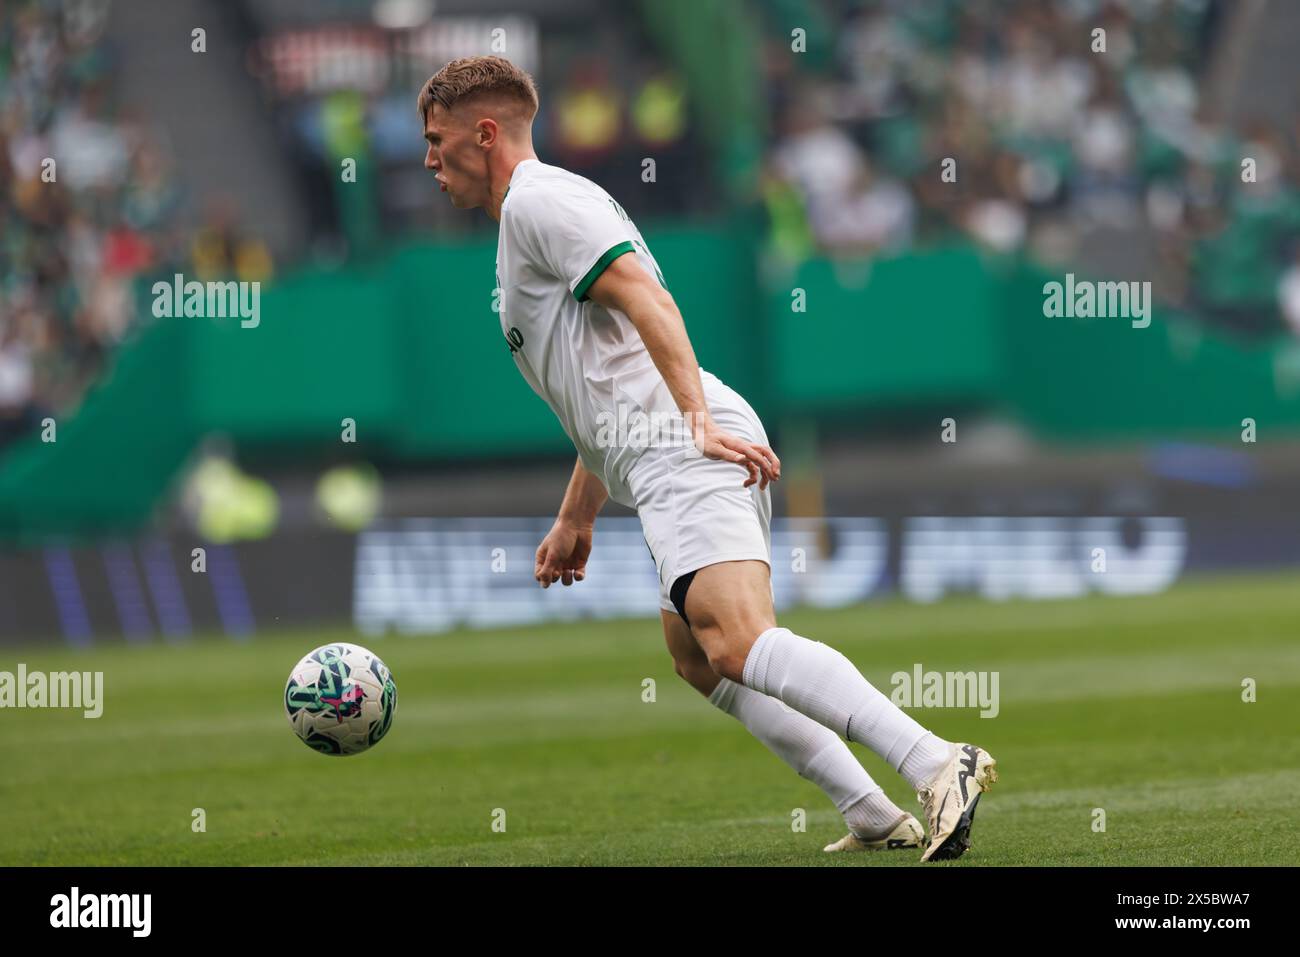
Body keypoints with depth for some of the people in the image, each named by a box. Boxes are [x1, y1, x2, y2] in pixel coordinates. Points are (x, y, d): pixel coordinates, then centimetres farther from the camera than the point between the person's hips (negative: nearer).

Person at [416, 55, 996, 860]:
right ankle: (875, 817, 9)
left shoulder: (536, 200, -1)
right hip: (672, 461, 11)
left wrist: (698, 419, -26)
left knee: (737, 642, -26)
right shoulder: (540, 207, 31)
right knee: (695, 651, 20)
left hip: (687, 457, -11)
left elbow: (646, 298, -17)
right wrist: (576, 519, 36)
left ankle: (939, 764, -42)